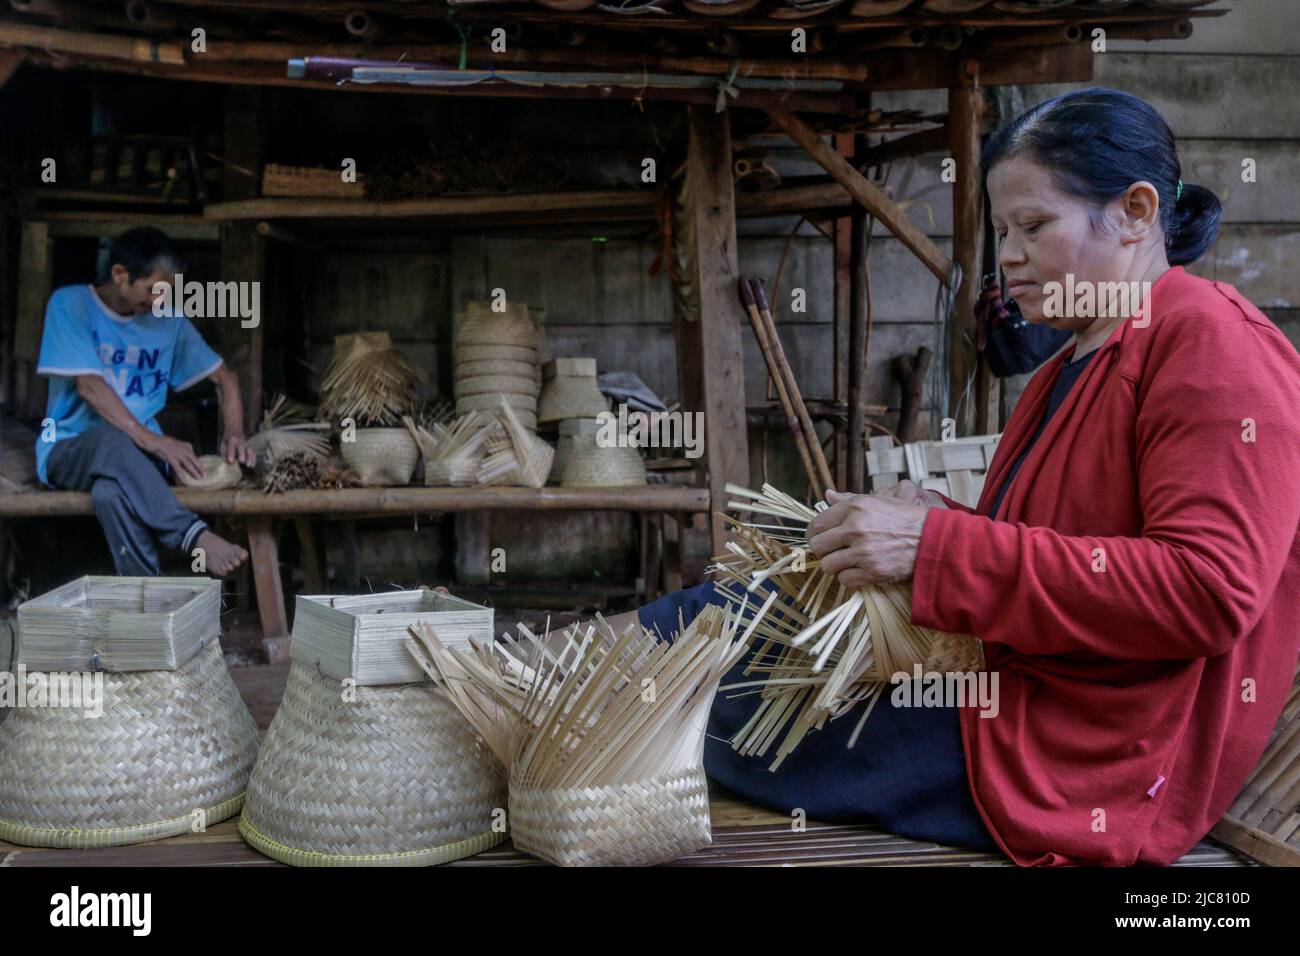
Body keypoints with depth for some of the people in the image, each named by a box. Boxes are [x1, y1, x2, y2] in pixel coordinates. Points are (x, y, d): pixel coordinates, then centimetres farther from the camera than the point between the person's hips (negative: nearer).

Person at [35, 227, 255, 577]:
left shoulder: (169, 320, 7)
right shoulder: (70, 304, -5)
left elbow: (223, 375, 13)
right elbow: (89, 385, -16)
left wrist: (234, 433, -8)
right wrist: (151, 440, -27)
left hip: (137, 455, 2)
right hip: (70, 448, -2)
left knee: (111, 494, -37)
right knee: (111, 439, -40)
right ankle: (195, 536, -46)